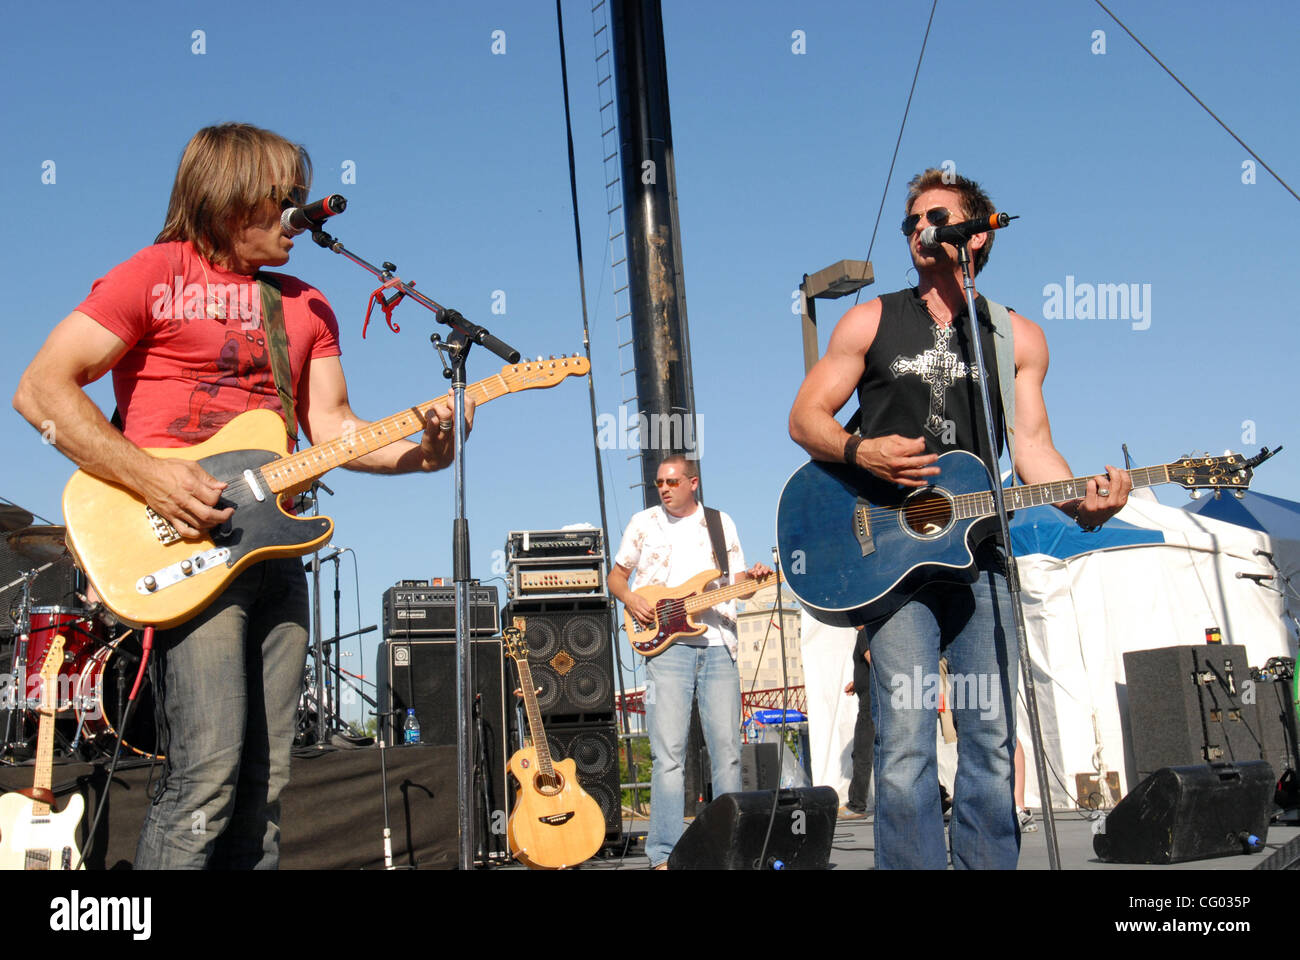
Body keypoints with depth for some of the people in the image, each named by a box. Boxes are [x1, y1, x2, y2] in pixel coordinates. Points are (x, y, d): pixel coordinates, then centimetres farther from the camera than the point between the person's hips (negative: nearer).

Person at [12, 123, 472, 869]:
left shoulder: (306, 306, 19)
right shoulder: (156, 275, 0)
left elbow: (332, 426, 12)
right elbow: (42, 388, -5)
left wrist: (419, 449, -7)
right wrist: (150, 479, -16)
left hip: (271, 547, 6)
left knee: (264, 785, 6)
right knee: (208, 770, -13)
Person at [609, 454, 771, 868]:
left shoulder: (721, 523, 14)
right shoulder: (643, 523, 10)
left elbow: (737, 584, 15)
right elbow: (616, 575, 16)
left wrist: (753, 580, -7)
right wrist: (630, 599, -5)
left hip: (719, 646, 2)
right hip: (666, 645, -2)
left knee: (726, 748, 2)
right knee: (668, 752, -8)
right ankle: (664, 855, -7)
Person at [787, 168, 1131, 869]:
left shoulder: (1017, 338, 15)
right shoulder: (871, 323, 10)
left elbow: (1031, 443, 8)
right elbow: (805, 417, 8)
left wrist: (1082, 502, -12)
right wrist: (859, 452, -13)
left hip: (979, 548, 2)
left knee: (992, 737, 2)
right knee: (905, 739, -10)